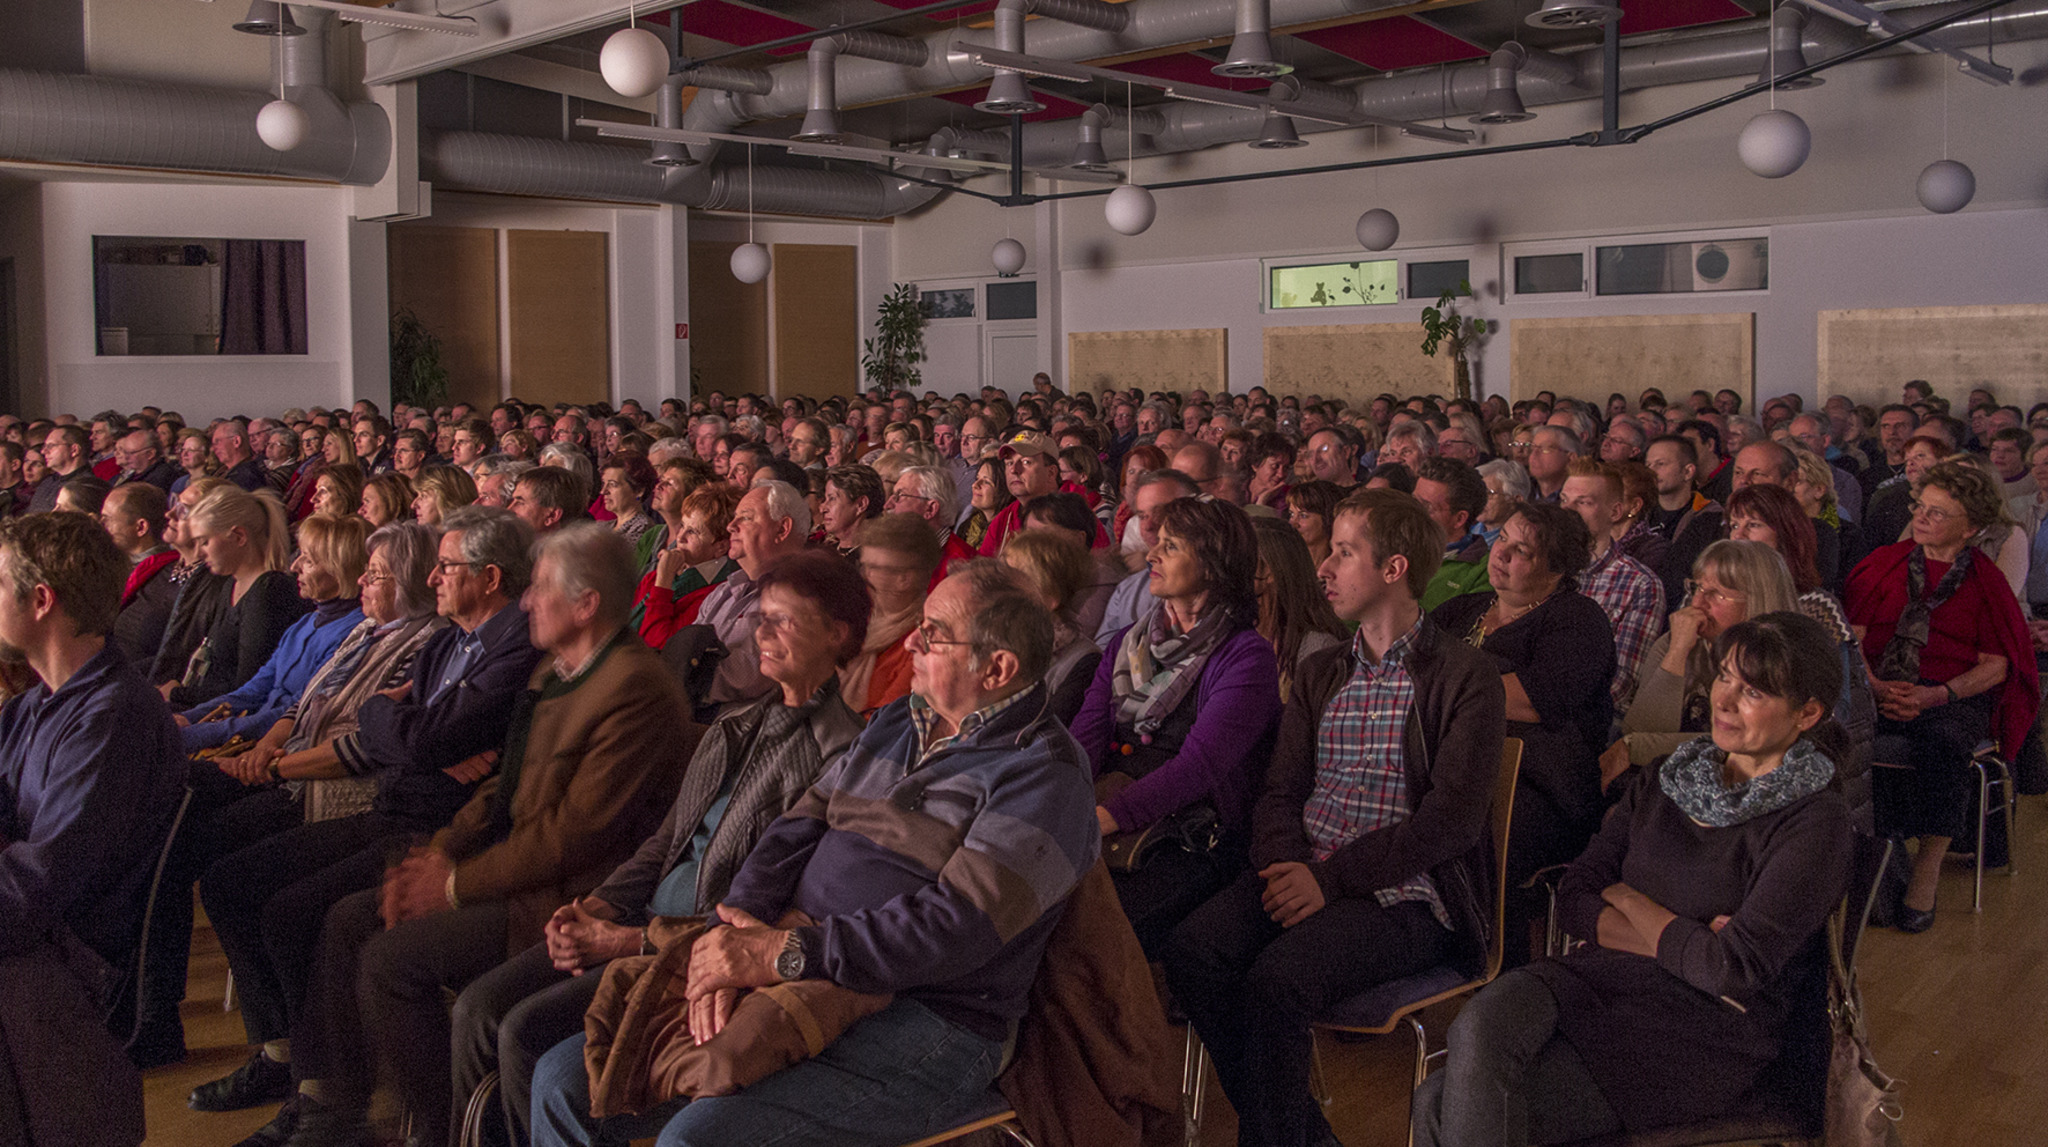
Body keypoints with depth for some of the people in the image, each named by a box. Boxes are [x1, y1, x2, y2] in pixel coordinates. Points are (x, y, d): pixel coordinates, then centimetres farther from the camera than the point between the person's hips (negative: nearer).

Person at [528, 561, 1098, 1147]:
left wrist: (785, 952, -21)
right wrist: (734, 935, -10)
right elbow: (797, 830, 10)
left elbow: (959, 926, -20)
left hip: (924, 1026, -8)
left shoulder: (1044, 775, -9)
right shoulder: (894, 724, 18)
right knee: (564, 1079, -1)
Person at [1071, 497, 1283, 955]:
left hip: (1193, 843, -5)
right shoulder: (1126, 643, 18)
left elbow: (1198, 765, -15)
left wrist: (1101, 818, -26)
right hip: (1111, 831, 5)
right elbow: (1084, 739, 5)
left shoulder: (1247, 656, -2)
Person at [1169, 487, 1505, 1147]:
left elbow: (1452, 819, -10)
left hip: (1404, 894, -5)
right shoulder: (1320, 675, 20)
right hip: (1304, 876, 6)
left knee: (1278, 979, -30)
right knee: (1193, 950, -21)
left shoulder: (1464, 677, -1)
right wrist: (1285, 864, -11)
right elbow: (1280, 792, 12)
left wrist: (1330, 878, -16)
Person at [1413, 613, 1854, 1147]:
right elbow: (1575, 898, 8)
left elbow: (1734, 970, -15)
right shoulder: (1667, 779, 15)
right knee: (1481, 1025, -31)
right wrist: (1681, 944, -9)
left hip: (1705, 1032, -6)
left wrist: (1627, 898, -1)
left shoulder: (1815, 823, -5)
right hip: (1602, 977, 6)